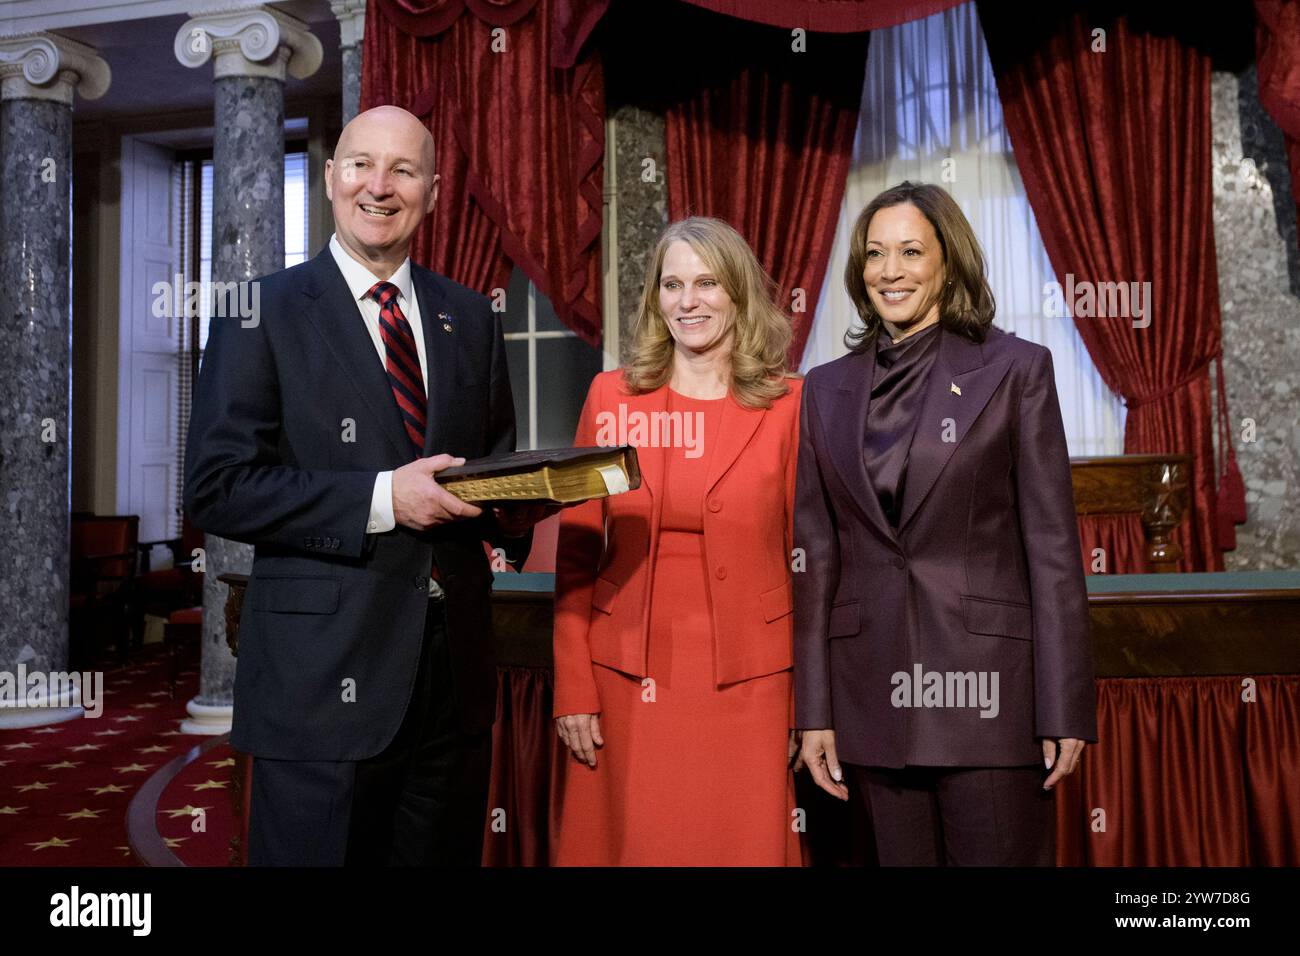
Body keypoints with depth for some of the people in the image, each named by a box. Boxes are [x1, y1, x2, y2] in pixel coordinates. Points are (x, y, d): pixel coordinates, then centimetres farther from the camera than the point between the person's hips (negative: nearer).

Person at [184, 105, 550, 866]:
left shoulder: (470, 318, 10)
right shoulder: (264, 312, -3)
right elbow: (216, 487, -10)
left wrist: (516, 506, -7)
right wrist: (380, 499, -19)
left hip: (455, 675, 4)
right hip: (322, 679, -4)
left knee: (445, 855, 15)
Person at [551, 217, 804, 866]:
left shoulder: (788, 404, 0)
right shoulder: (611, 397, 4)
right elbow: (576, 556, 4)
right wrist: (573, 690, -2)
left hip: (747, 686, -1)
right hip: (627, 686, 2)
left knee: (746, 847, 9)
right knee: (627, 846, 12)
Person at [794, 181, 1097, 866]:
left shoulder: (1015, 369, -1)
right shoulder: (828, 388, 8)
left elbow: (1053, 545, -3)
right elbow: (815, 556, 7)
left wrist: (1065, 708, -7)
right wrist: (813, 709, 4)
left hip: (987, 688, -3)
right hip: (874, 694, 3)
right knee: (903, 857, 14)